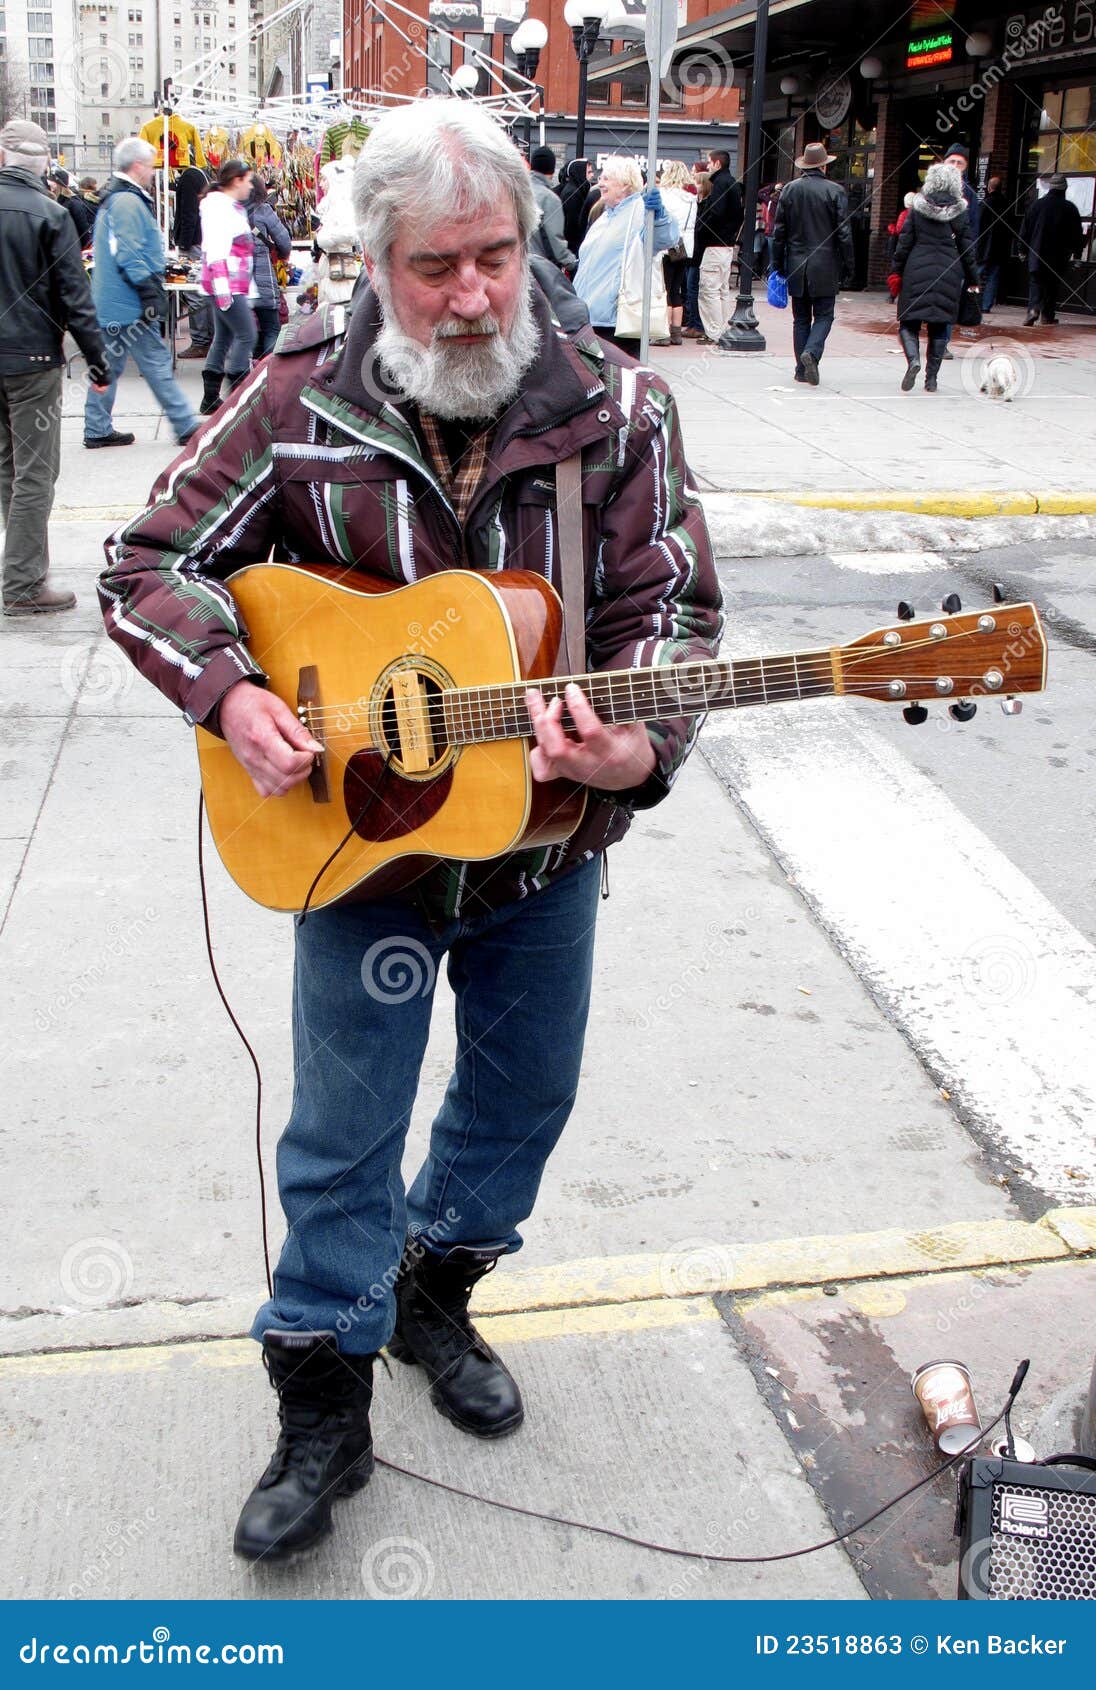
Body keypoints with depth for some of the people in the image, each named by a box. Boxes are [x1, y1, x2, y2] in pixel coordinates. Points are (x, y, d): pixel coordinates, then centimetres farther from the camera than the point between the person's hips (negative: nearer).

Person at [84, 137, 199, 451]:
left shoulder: (114, 200, 19)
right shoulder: (129, 202, -15)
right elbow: (130, 257, -22)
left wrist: (153, 290, 25)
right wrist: (151, 292, -21)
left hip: (111, 304, 11)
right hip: (130, 306, -11)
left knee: (108, 366, 12)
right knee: (158, 365, -5)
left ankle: (97, 430, 16)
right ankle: (186, 427, 0)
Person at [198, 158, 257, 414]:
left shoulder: (232, 207, 20)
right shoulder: (218, 207, -12)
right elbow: (215, 250, -20)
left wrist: (249, 291, 26)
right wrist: (222, 289, -25)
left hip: (236, 285, 10)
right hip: (226, 286, -10)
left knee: (223, 338, 11)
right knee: (246, 335, -11)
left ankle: (210, 399, 14)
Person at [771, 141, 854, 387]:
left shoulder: (790, 190, 2)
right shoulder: (835, 191, -6)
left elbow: (779, 231, 5)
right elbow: (844, 233, -7)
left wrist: (778, 264, 12)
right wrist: (848, 265, 1)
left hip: (796, 265, 3)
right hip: (825, 266, -3)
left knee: (801, 318, 10)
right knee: (823, 316, 5)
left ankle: (802, 369, 8)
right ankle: (812, 352, -20)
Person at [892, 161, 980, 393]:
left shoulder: (917, 208, -2)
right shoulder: (959, 212, 1)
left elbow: (904, 242, -1)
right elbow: (967, 248, 3)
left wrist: (898, 271, 8)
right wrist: (972, 279, 11)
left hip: (917, 271, -1)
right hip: (948, 274, 1)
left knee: (908, 322, 4)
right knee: (939, 327, 9)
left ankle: (913, 359, -24)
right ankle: (931, 378, 8)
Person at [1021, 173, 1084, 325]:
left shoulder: (1037, 205, 1)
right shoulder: (1070, 208, -2)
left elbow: (1025, 231, 5)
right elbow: (1078, 234, 2)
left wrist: (1024, 250, 15)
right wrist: (1077, 254, 12)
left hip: (1037, 255, 0)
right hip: (1060, 257, 0)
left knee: (1035, 282, 1)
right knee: (1053, 286, 10)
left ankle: (1033, 309, -23)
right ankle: (1048, 315, 10)